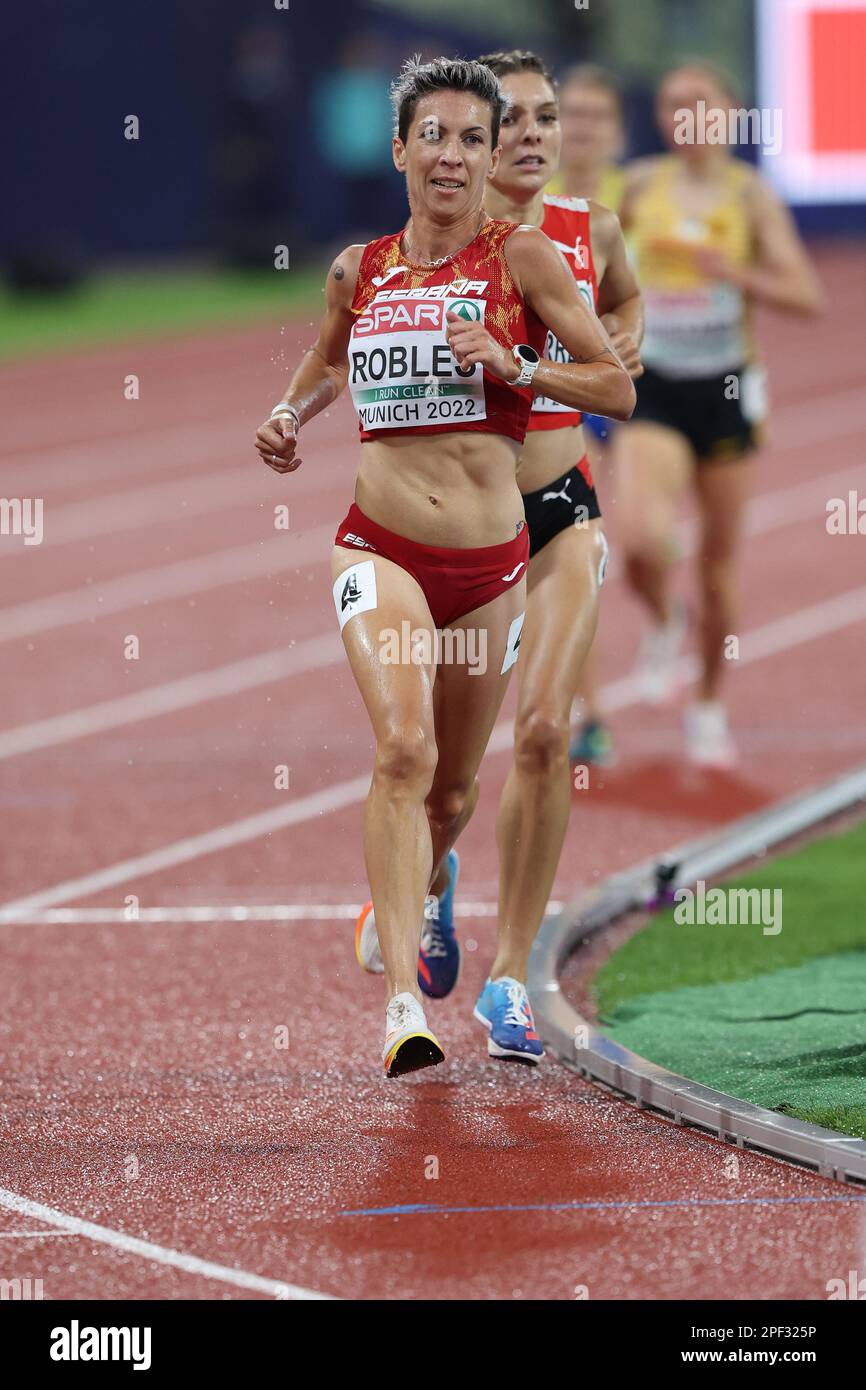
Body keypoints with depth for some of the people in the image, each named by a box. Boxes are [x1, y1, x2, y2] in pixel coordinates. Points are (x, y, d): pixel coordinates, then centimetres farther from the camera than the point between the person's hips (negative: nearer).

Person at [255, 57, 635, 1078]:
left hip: (489, 561, 0)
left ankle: (397, 900, 50)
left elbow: (617, 388, -3)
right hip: (381, 547, 0)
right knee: (403, 747, -23)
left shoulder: (523, 257, -2)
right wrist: (289, 415, 11)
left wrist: (513, 367, -17)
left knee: (452, 787, 15)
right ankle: (402, 1001, -29)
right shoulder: (358, 270, 7)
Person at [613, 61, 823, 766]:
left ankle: (709, 705, 26)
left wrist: (736, 274, -22)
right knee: (641, 538, -23)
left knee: (720, 556, 8)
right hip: (655, 389, 0)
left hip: (724, 389, 0)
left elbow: (807, 295, -7)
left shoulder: (751, 194, -2)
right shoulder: (639, 186, 1)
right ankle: (664, 623, 11)